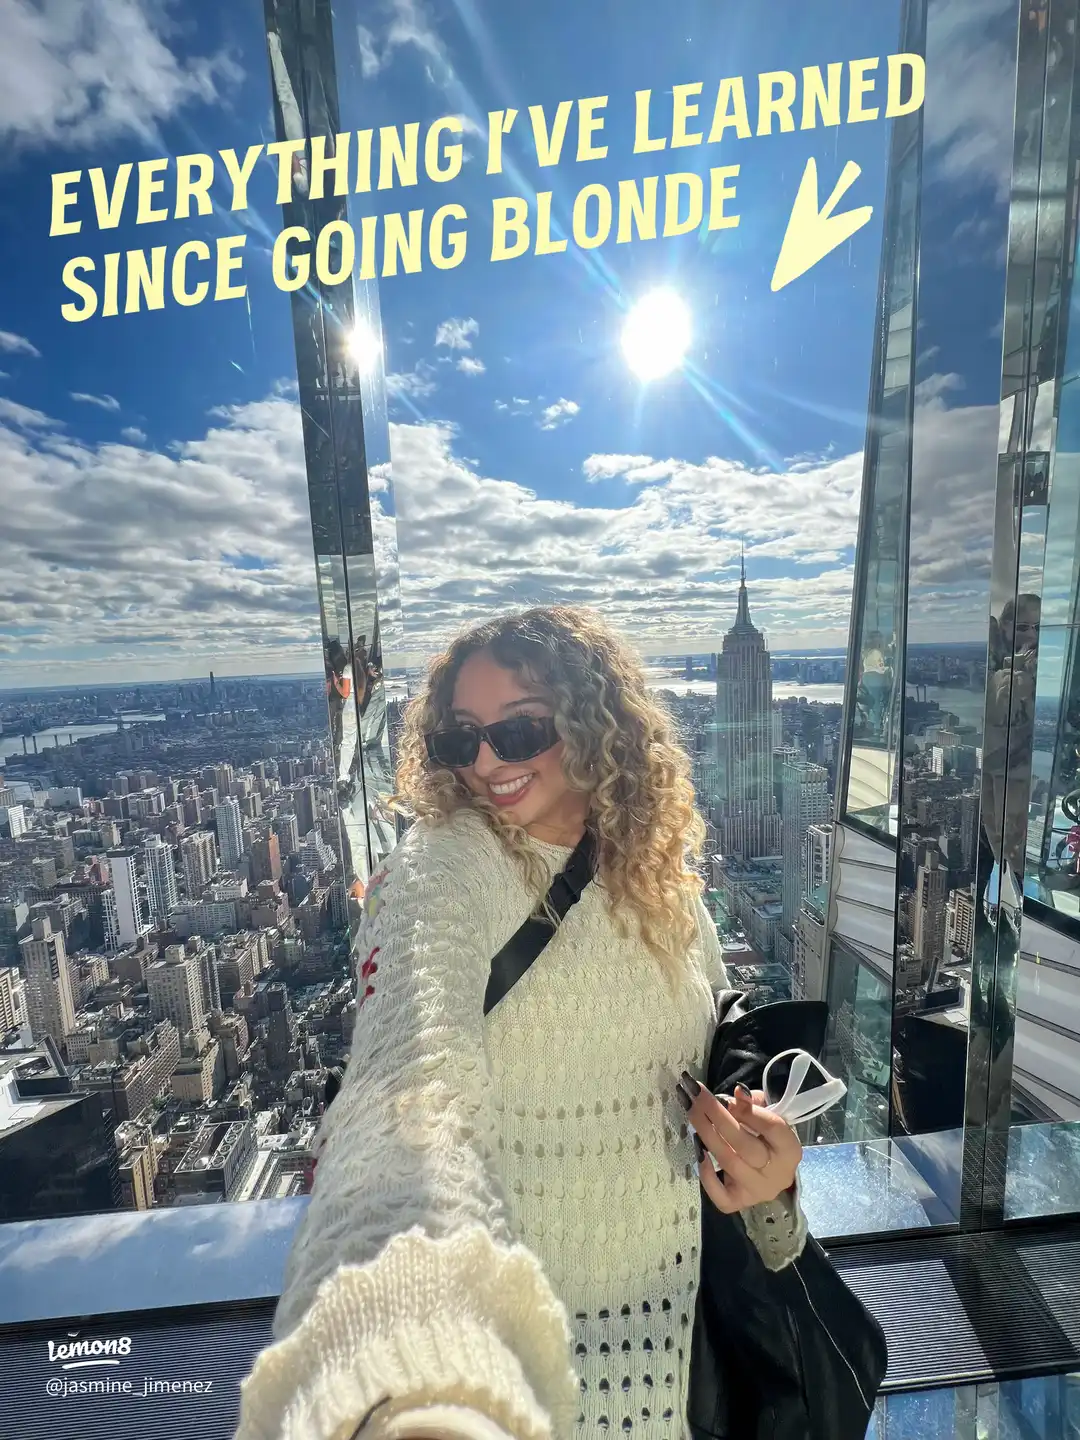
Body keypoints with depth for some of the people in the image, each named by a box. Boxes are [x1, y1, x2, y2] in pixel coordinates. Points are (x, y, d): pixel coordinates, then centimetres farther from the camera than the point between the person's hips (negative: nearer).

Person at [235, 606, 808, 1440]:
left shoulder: (655, 867, -7)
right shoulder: (439, 871, -24)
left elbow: (720, 1052, 4)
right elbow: (412, 1084, -41)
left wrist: (763, 1146, -16)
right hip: (508, 1308, -4)